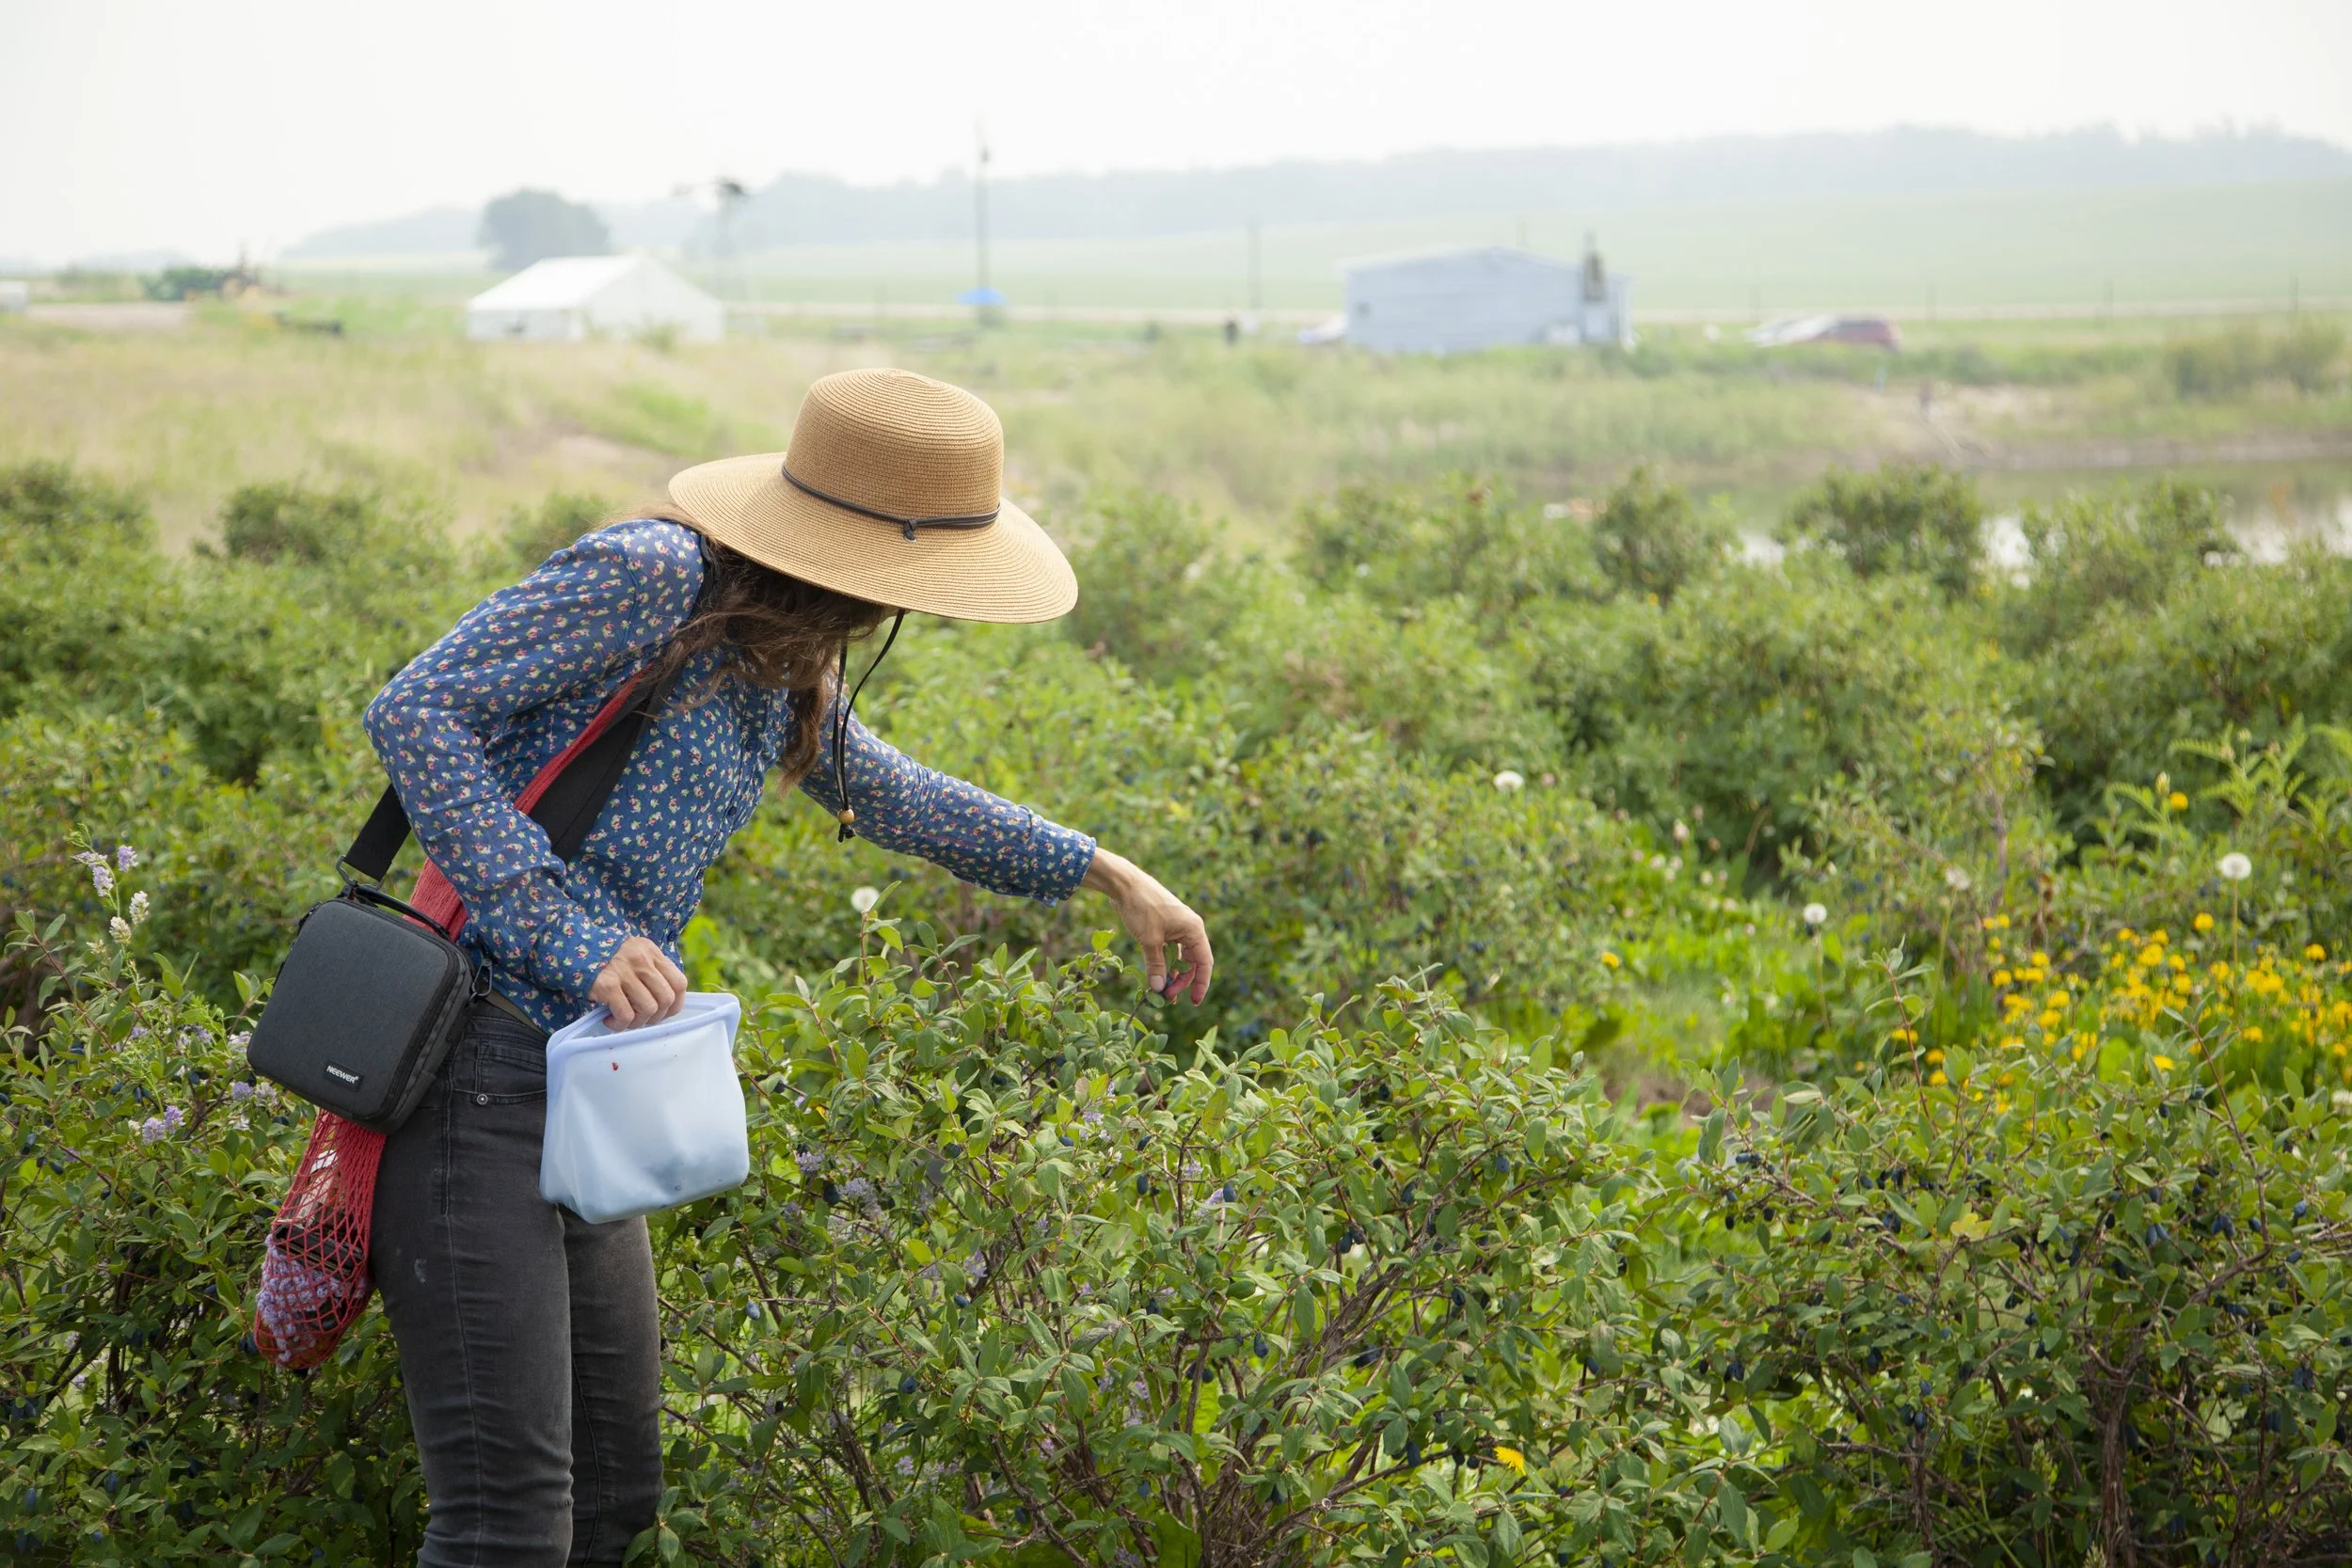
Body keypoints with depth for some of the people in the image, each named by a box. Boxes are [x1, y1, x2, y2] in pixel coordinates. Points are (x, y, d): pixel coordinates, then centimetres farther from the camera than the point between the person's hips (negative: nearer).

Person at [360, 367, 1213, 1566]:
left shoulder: (787, 662, 13)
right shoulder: (650, 579, -15)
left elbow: (872, 788, 33)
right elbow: (413, 712, -20)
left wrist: (1102, 874, 35)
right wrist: (572, 937, -26)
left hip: (573, 1090, 10)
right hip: (472, 1069, -10)